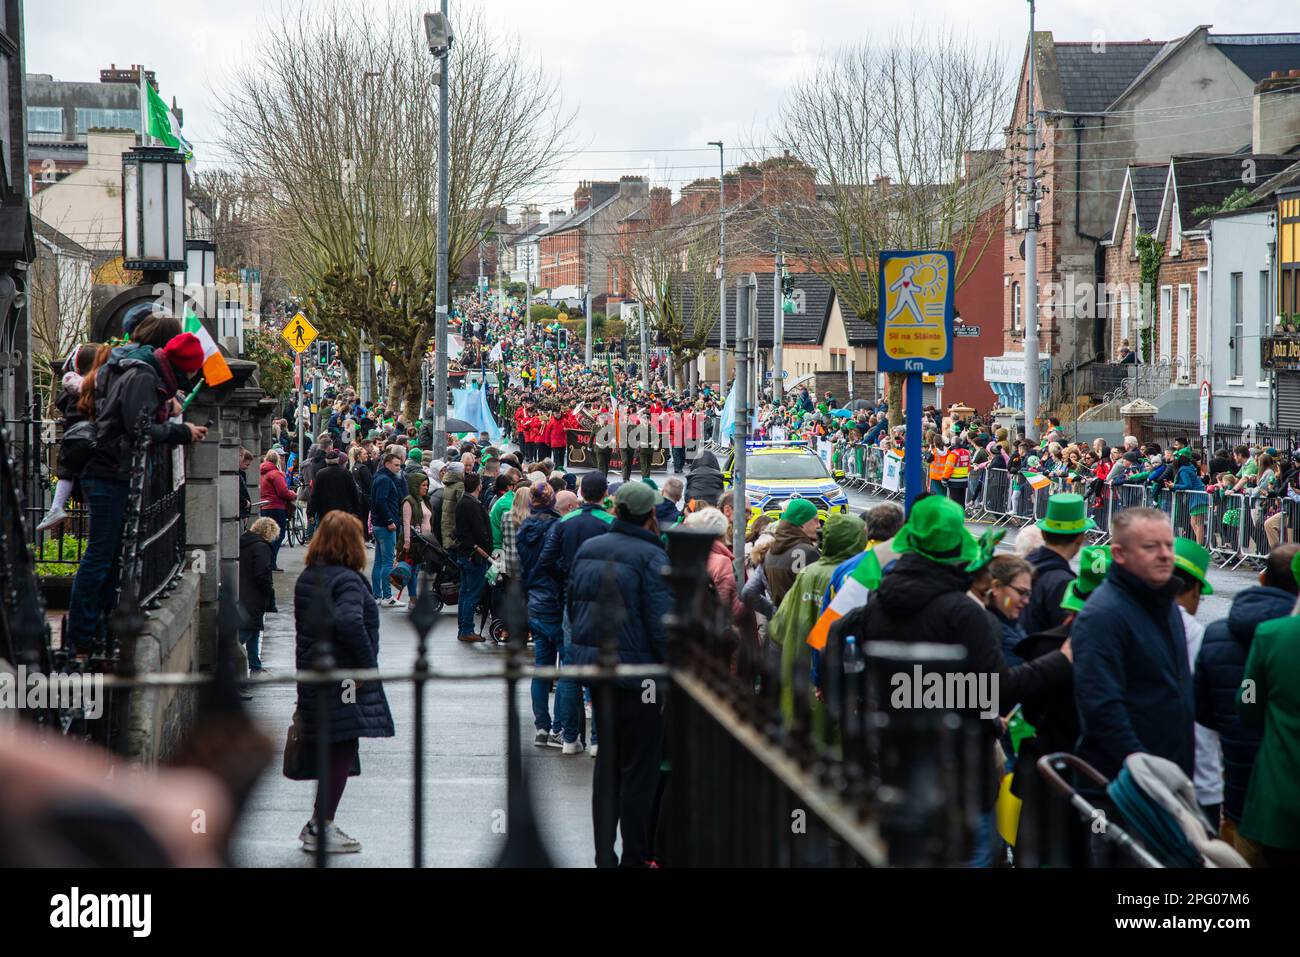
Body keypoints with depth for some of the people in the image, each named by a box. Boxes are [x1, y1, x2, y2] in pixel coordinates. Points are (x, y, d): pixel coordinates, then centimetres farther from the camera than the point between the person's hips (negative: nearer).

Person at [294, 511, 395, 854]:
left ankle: (319, 825, 23)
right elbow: (350, 622, -32)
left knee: (332, 749, 17)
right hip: (343, 676, -9)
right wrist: (367, 664, -22)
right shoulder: (346, 580, -17)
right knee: (343, 749, -2)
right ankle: (322, 828, -1)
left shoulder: (307, 578, 12)